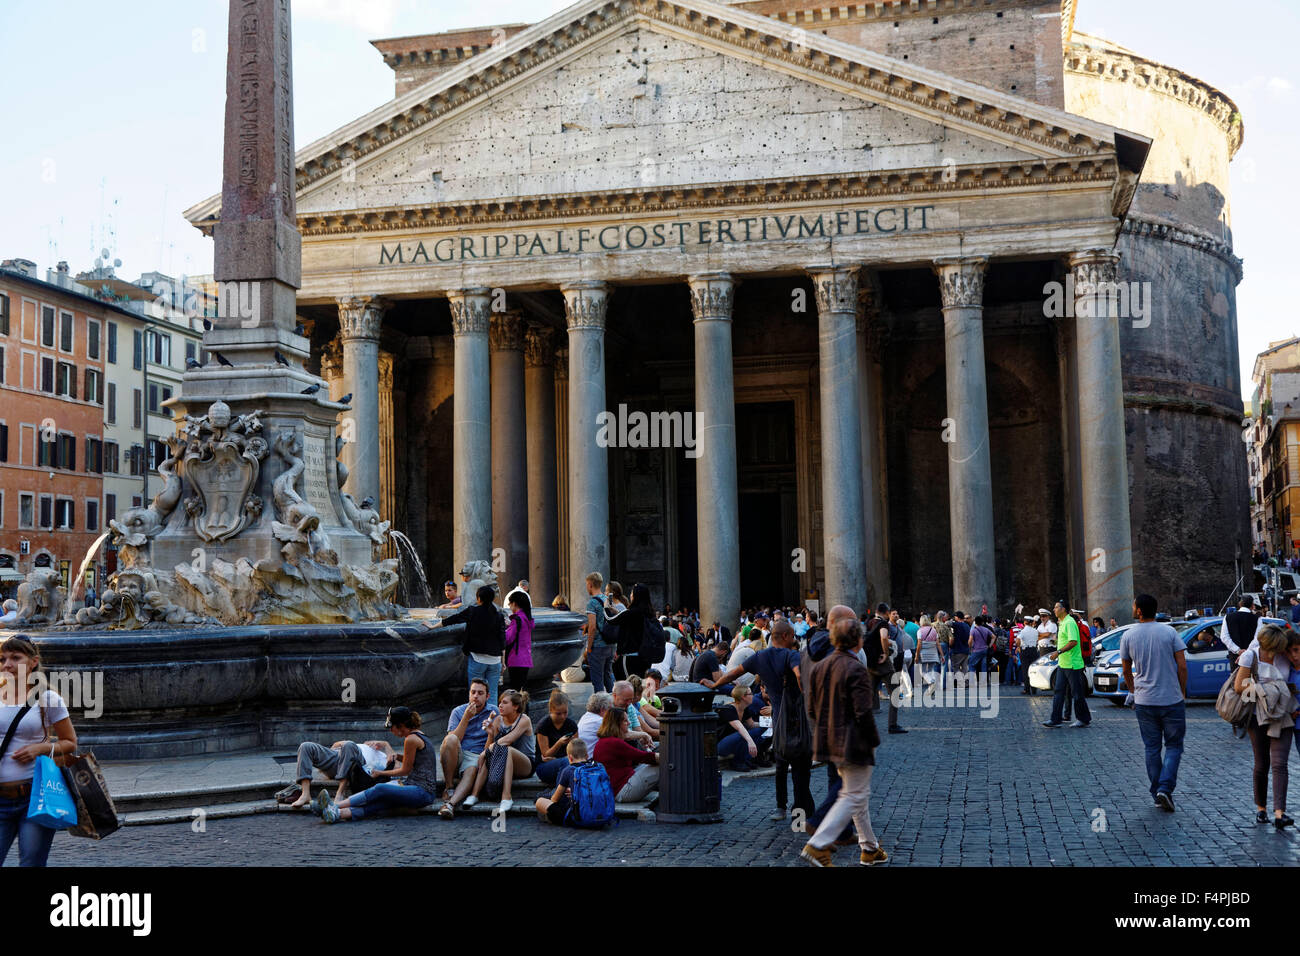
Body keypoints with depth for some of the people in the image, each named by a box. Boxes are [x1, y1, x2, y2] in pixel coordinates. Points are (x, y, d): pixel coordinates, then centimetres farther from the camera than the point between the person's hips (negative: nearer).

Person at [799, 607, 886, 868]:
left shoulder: (819, 667, 4)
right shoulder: (856, 670, -18)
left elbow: (812, 708, 9)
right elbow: (863, 713, -19)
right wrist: (874, 741, -7)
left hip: (830, 742, 8)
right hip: (854, 743, -8)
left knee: (859, 794, 20)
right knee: (853, 796, 0)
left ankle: (870, 848, 28)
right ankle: (817, 845, -9)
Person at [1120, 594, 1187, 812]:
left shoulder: (1128, 636, -2)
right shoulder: (1169, 632, -6)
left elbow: (1126, 671, 6)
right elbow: (1182, 666, -7)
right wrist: (1183, 692, 7)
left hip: (1144, 701, 1)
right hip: (1172, 700, -1)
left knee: (1152, 748, 11)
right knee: (1173, 746, 8)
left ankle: (1157, 792, 13)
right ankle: (1165, 788, -7)